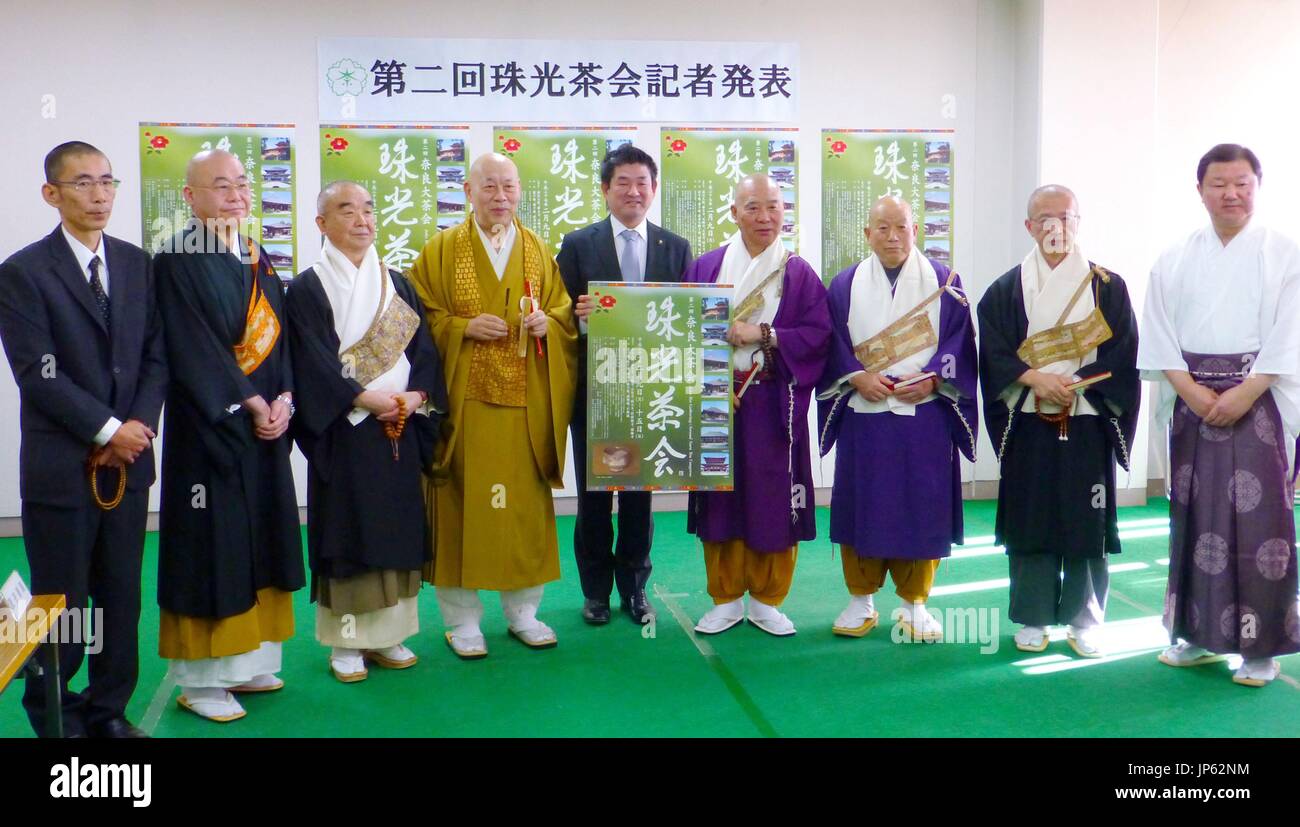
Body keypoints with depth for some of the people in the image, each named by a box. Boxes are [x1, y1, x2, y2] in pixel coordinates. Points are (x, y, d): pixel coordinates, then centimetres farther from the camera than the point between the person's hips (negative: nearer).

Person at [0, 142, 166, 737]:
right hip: (61, 465, -4)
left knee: (122, 597, 11)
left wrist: (139, 426, -7)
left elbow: (155, 357, 6)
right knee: (61, 602, 5)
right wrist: (108, 430, -14)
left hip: (128, 461, 4)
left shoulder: (137, 263, 9)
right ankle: (55, 715, 23)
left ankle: (109, 710, 24)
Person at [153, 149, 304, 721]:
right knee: (212, 545, -1)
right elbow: (192, 347, -15)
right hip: (209, 424, -7)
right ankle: (200, 680, 10)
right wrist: (248, 403, -15)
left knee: (260, 541, 10)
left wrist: (284, 398, -5)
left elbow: (279, 335, 10)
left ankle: (247, 663, 22)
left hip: (267, 421, 7)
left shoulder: (259, 260, 14)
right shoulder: (178, 260, -8)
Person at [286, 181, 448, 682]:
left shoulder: (396, 284, 13)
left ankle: (386, 634, 18)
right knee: (347, 531, -1)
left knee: (398, 527, 7)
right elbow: (313, 363, -11)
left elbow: (422, 349, 7)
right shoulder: (307, 289, -2)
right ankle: (344, 642, 11)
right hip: (344, 430, -5)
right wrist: (366, 398, -18)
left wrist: (416, 395, -10)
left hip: (400, 428, 5)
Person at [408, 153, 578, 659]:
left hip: (525, 401, 3)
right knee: (463, 500, 0)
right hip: (464, 398, -2)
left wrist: (547, 322, -8)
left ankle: (522, 610, 20)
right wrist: (463, 327, -15)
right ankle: (461, 618, 12)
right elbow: (421, 318, 1)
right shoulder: (441, 250, 3)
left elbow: (565, 313, 13)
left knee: (525, 500, 6)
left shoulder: (539, 251, 12)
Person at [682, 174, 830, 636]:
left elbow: (818, 334, -4)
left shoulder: (799, 273, 4)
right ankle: (725, 599, 19)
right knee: (721, 497, 5)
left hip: (774, 404, -1)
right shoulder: (706, 267, 8)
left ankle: (766, 601, 18)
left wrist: (762, 334, -14)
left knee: (773, 499, 2)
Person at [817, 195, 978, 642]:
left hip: (926, 414, 0)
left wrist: (931, 378, -13)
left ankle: (914, 603, 15)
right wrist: (858, 376, -13)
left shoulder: (944, 282, 6)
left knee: (922, 508, 2)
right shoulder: (845, 285, 8)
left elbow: (959, 343, 1)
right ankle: (861, 601, 16)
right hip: (864, 413, 1)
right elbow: (832, 346, 3)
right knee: (862, 505, 3)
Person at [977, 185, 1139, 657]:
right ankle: (1033, 619, 14)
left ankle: (1084, 621, 14)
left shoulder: (1108, 287, 6)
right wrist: (1036, 379, -17)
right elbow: (994, 353, -2)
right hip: (1027, 424, 0)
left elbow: (1121, 355, -1)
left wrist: (1074, 384, -14)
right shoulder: (1006, 290, 6)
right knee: (1030, 521, 3)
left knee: (1086, 524, 2)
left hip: (1088, 425, 0)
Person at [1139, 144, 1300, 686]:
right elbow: (1159, 335, 3)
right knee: (1195, 514, 6)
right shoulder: (1176, 259, 8)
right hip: (1192, 402, 3)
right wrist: (1192, 391, -10)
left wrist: (1245, 393, -15)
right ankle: (1199, 633, 17)